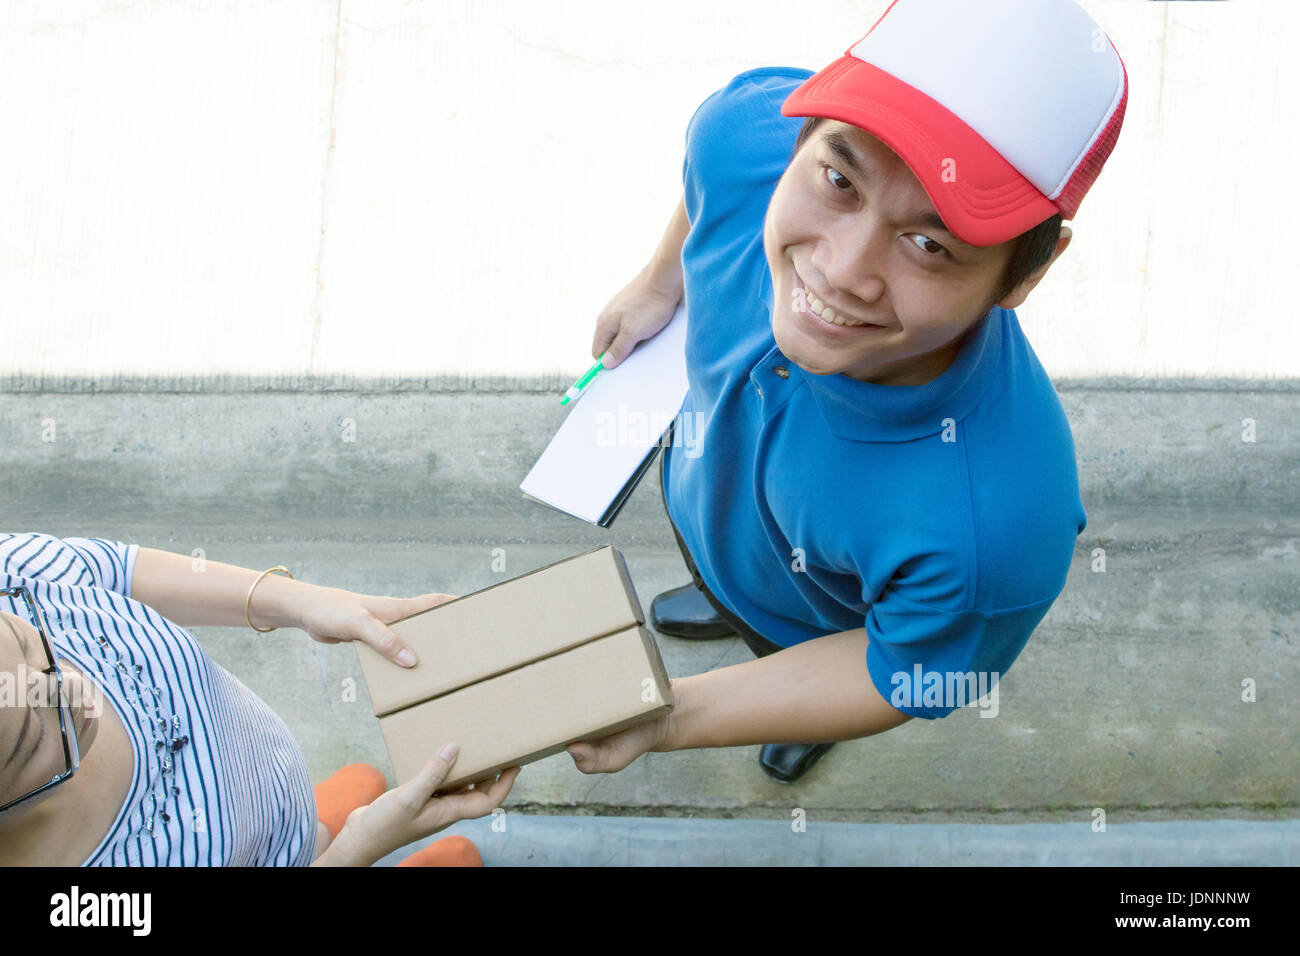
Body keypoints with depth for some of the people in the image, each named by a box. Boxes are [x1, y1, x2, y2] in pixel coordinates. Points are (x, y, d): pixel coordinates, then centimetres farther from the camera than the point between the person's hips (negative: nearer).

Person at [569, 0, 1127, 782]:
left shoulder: (994, 528, -53)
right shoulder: (747, 129, -40)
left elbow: (905, 677, -29)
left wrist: (669, 718, -30)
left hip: (826, 622, -3)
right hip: (701, 493, 3)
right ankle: (725, 602, 76)